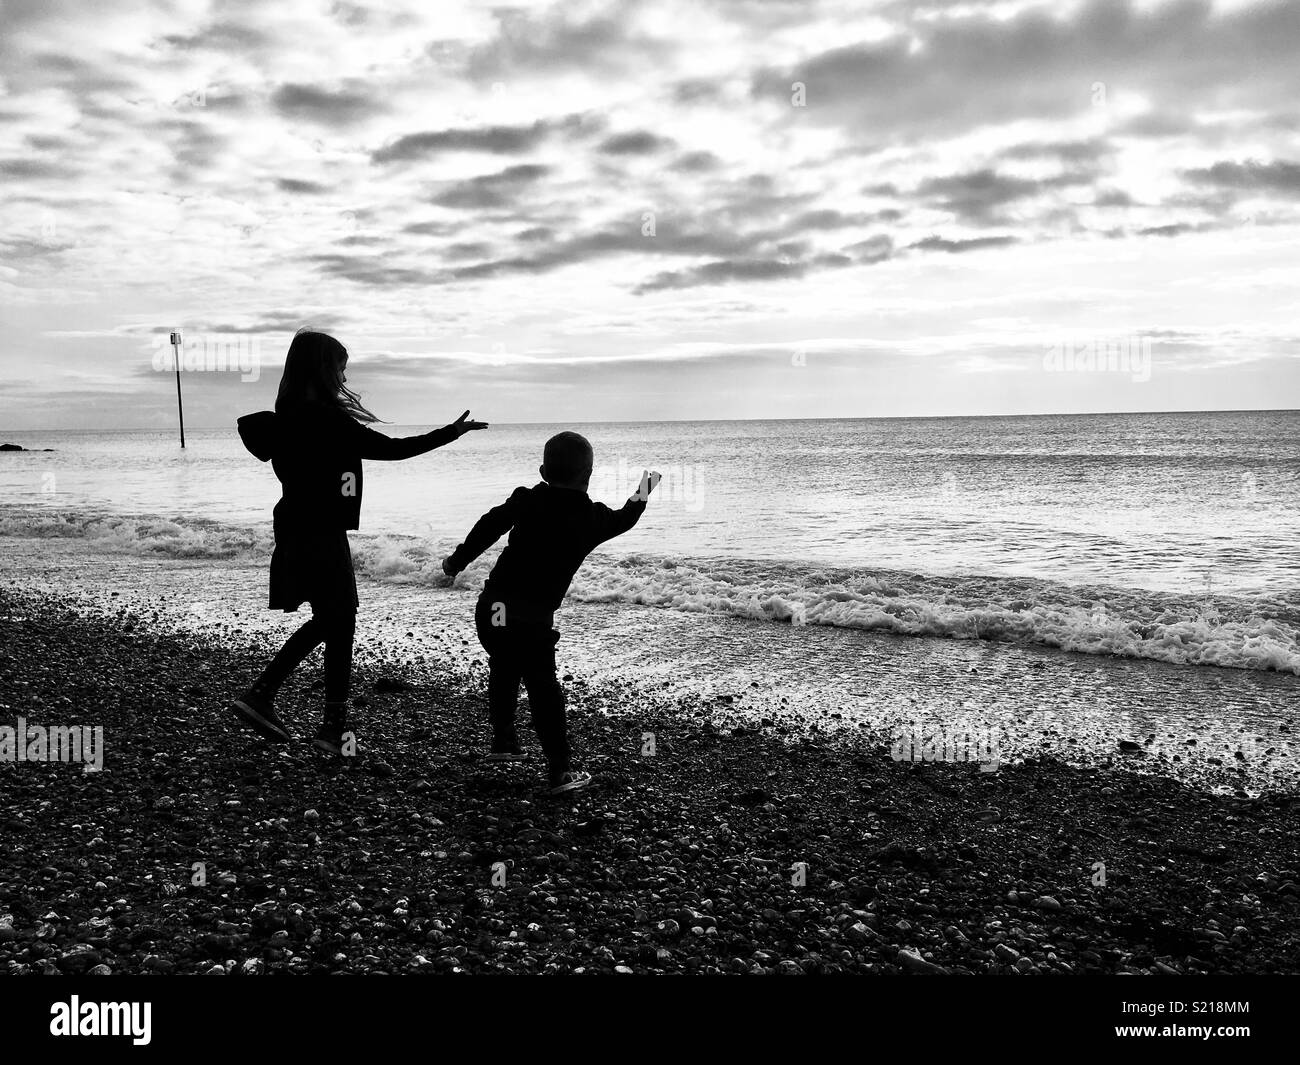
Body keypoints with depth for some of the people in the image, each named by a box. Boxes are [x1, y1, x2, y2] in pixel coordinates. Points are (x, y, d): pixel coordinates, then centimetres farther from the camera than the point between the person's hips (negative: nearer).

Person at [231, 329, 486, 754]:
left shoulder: (289, 418, 7)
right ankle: (334, 726, 12)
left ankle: (260, 695, 21)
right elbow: (391, 448, -19)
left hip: (300, 532, 9)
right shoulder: (326, 419, -19)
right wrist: (450, 433, -9)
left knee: (327, 621, 19)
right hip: (321, 537, -9)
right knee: (340, 623, 2)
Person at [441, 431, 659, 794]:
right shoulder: (593, 518, 2)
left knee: (503, 672, 26)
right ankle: (560, 771, 4)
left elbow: (488, 527, -7)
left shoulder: (527, 499, 2)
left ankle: (503, 741, 36)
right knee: (543, 690, 4)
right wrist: (642, 495, 41)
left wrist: (458, 560, 4)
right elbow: (622, 520, 22)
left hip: (492, 605, 3)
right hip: (533, 618, -3)